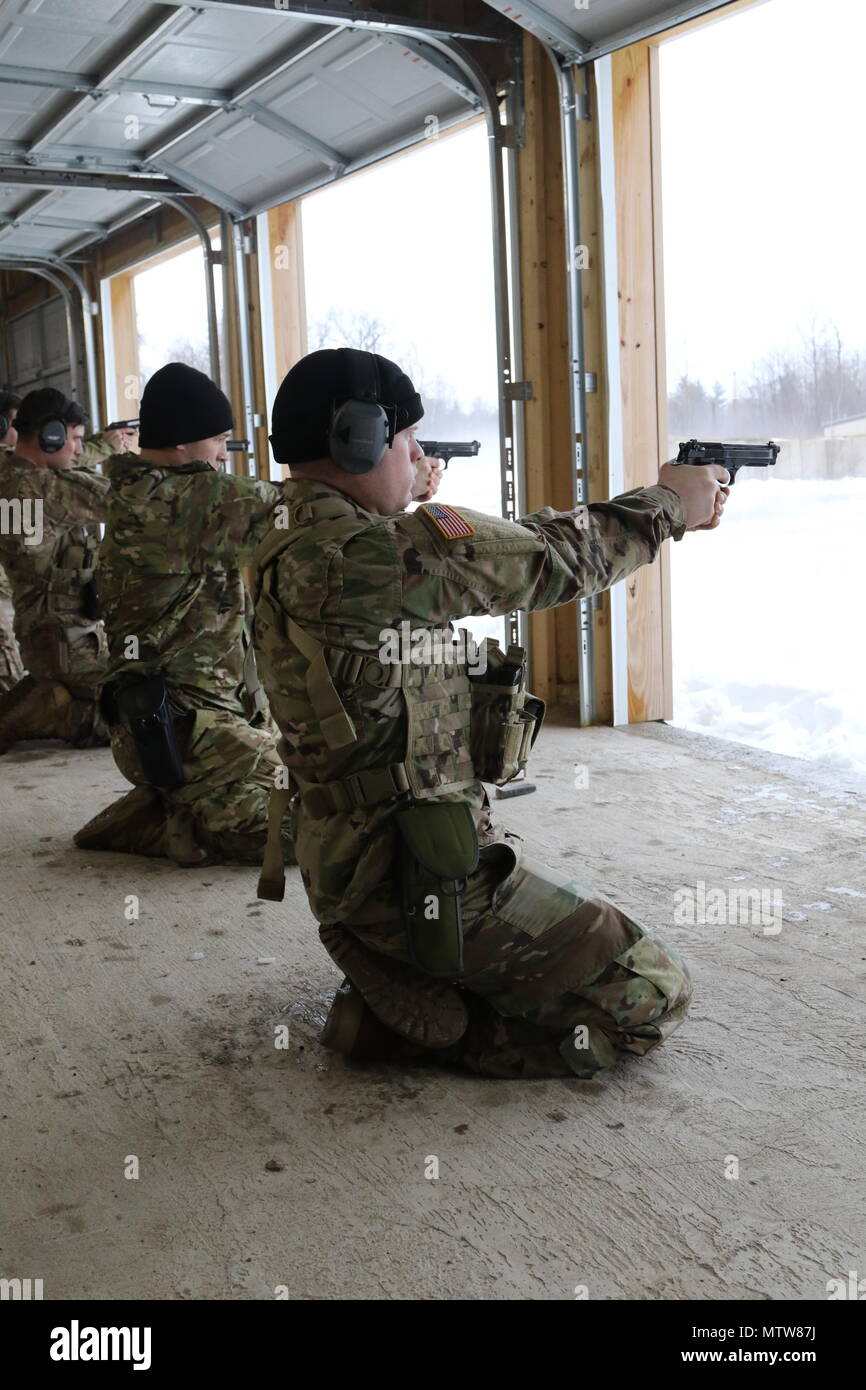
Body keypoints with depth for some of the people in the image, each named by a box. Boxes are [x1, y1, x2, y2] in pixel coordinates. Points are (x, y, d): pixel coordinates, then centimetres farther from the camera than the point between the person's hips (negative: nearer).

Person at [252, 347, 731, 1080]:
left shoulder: (290, 554, 6)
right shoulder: (371, 556, -24)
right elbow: (547, 561, -12)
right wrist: (667, 504, 4)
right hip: (415, 875, -10)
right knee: (653, 993, -2)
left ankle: (396, 998, 15)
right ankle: (408, 1025, 0)